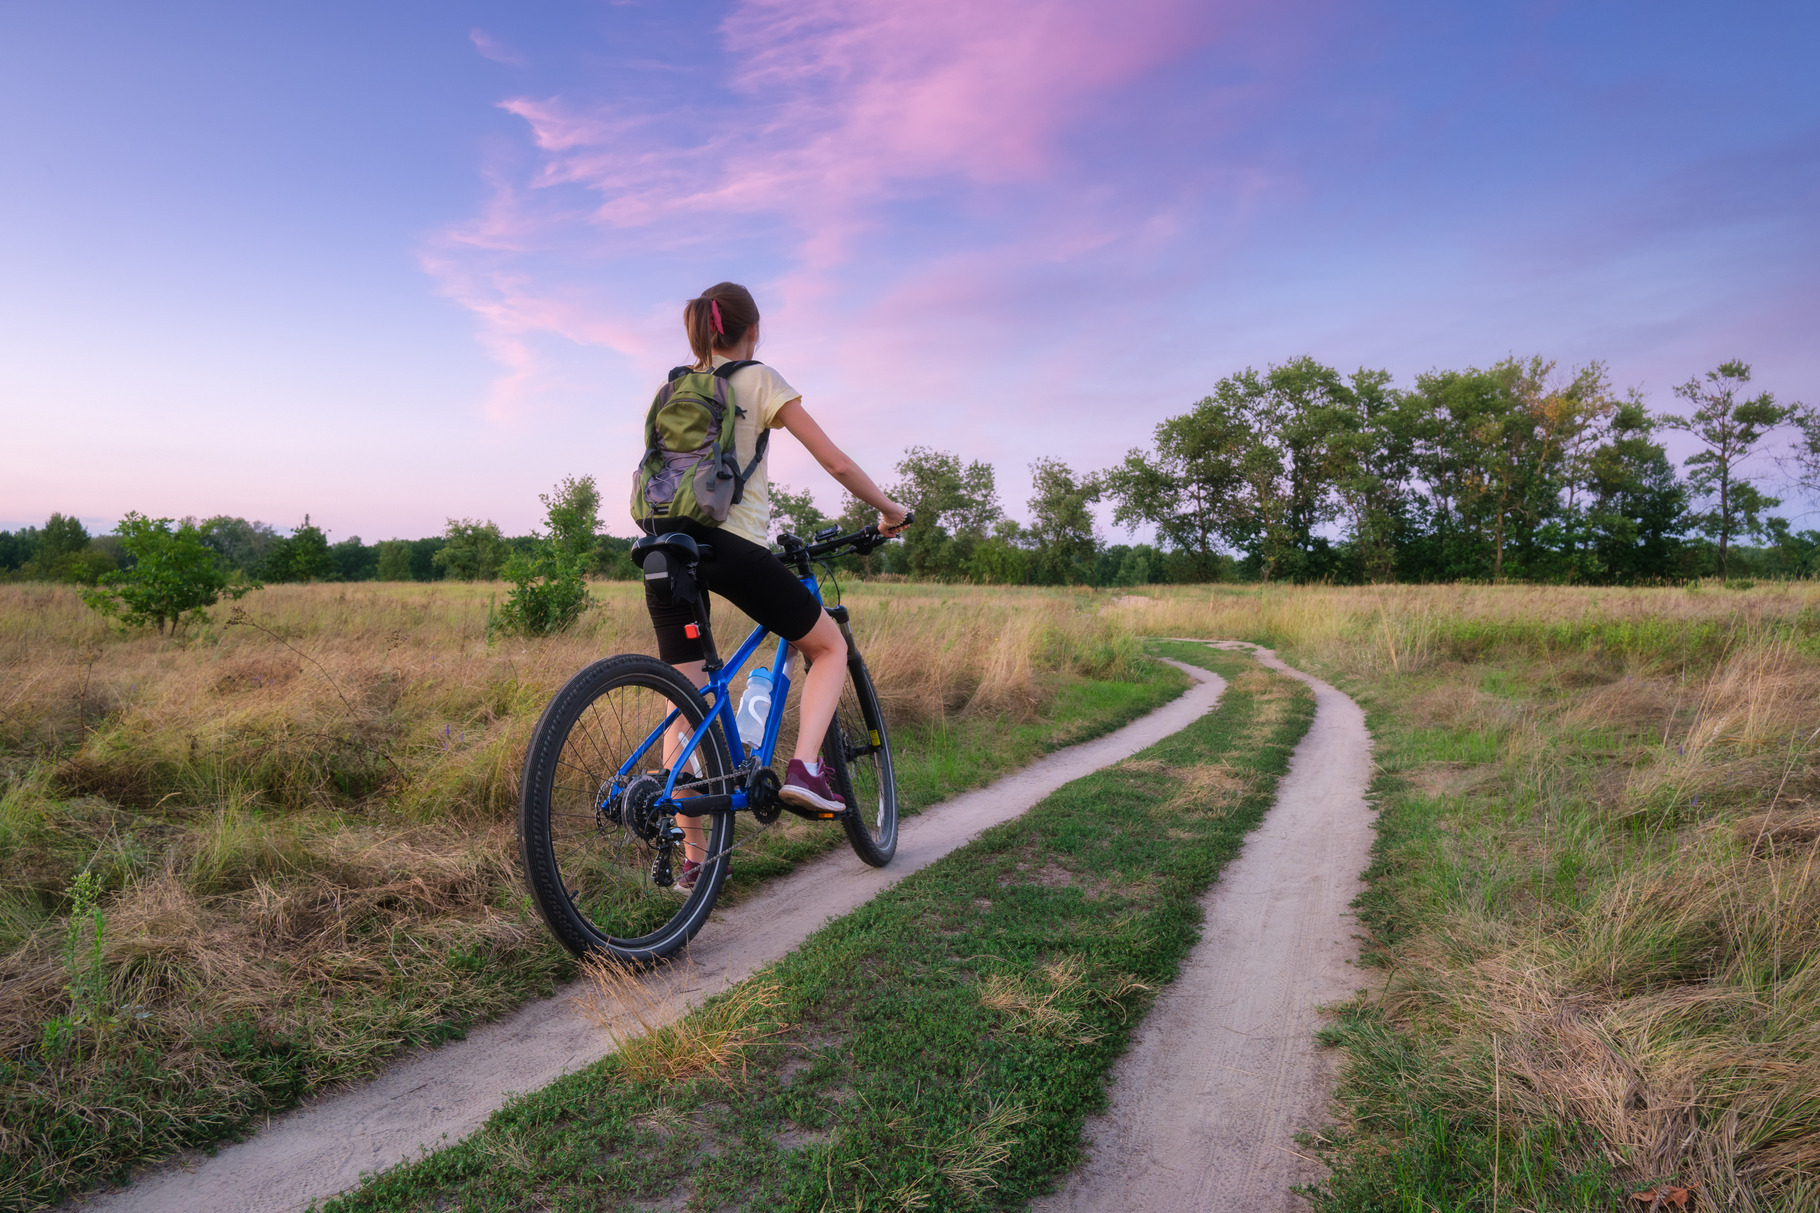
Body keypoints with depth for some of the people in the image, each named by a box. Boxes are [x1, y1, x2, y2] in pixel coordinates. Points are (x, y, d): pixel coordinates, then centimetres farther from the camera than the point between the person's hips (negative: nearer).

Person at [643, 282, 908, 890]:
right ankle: (805, 767, -4)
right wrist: (888, 510, 16)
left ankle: (692, 855, 11)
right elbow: (836, 462, 2)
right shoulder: (760, 379, 6)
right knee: (831, 646, 16)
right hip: (733, 544, -5)